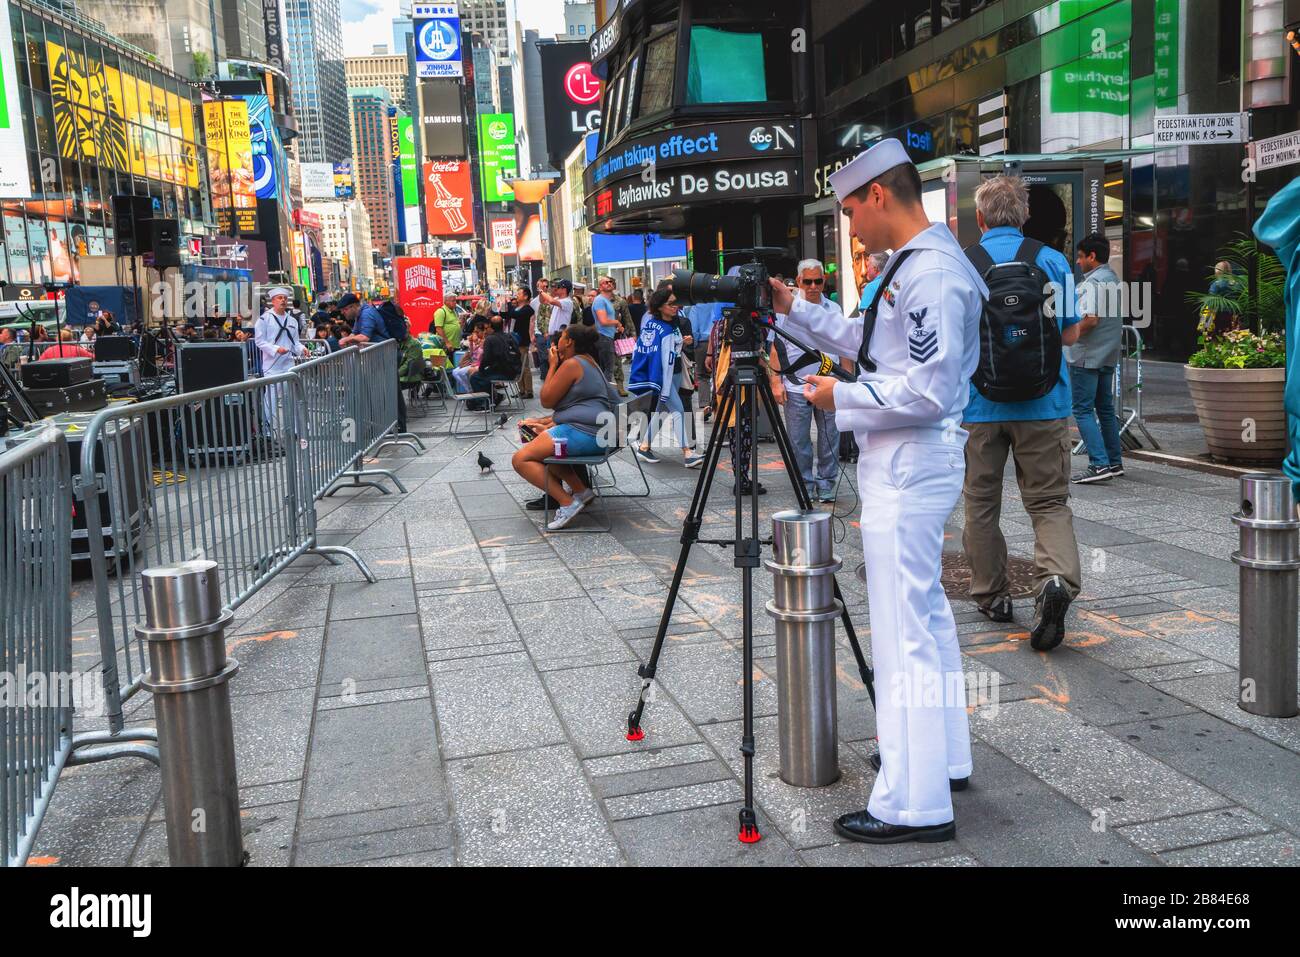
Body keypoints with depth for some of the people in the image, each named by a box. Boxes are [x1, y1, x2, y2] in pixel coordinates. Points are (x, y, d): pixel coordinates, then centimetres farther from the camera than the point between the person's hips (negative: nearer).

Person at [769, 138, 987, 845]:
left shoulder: (934, 274, -19)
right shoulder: (908, 264, 13)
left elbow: (929, 391, -24)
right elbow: (866, 340, 23)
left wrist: (841, 397, -14)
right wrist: (795, 310, 16)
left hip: (911, 467, -11)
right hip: (902, 464, 11)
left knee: (903, 631, -7)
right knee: (924, 613, 19)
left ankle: (913, 804, 1)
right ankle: (941, 755, 33)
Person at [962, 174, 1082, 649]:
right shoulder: (1053, 261, 0)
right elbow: (1070, 332, 5)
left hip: (978, 402, 0)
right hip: (1043, 401, 0)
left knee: (982, 503, 13)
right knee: (1050, 502, 6)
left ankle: (992, 595, 22)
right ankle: (1056, 578, -18)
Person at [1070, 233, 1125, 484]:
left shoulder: (1092, 282, -16)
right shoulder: (1114, 279, 15)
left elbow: (1091, 319, -25)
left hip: (1087, 356, -10)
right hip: (1109, 355, 10)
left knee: (1083, 409, -7)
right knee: (1105, 408, 15)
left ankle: (1099, 464, -13)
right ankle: (1115, 462, 19)